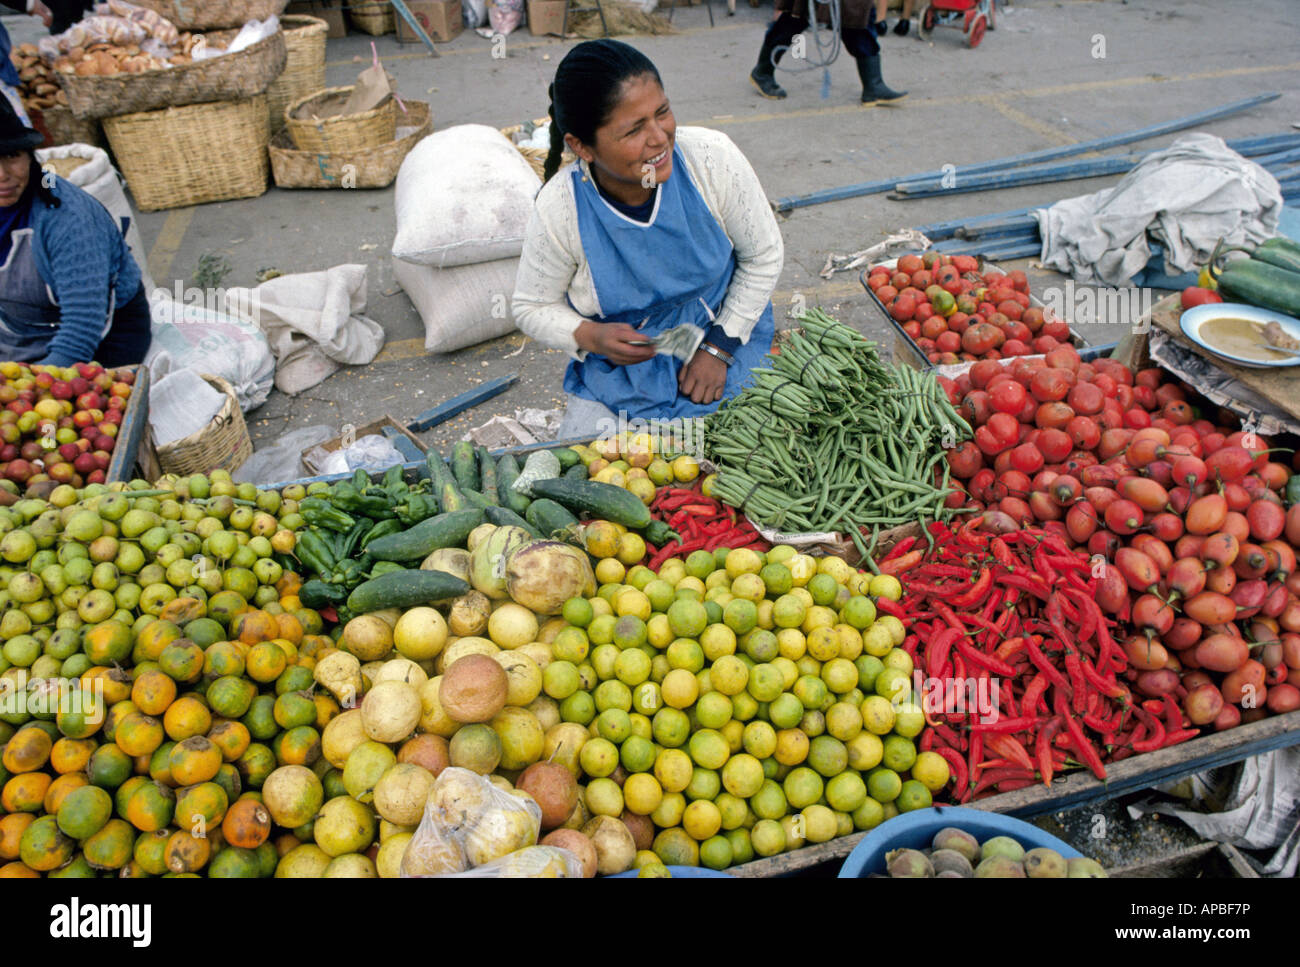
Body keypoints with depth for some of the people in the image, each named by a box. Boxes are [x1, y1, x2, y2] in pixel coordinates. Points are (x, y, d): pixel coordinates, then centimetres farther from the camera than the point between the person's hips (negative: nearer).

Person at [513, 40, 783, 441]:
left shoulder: (712, 159, -20)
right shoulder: (560, 211, -21)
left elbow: (764, 256, -4)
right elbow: (531, 307, -4)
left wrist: (720, 346, -9)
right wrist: (591, 337, -24)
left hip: (728, 352, 1)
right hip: (617, 375, 0)